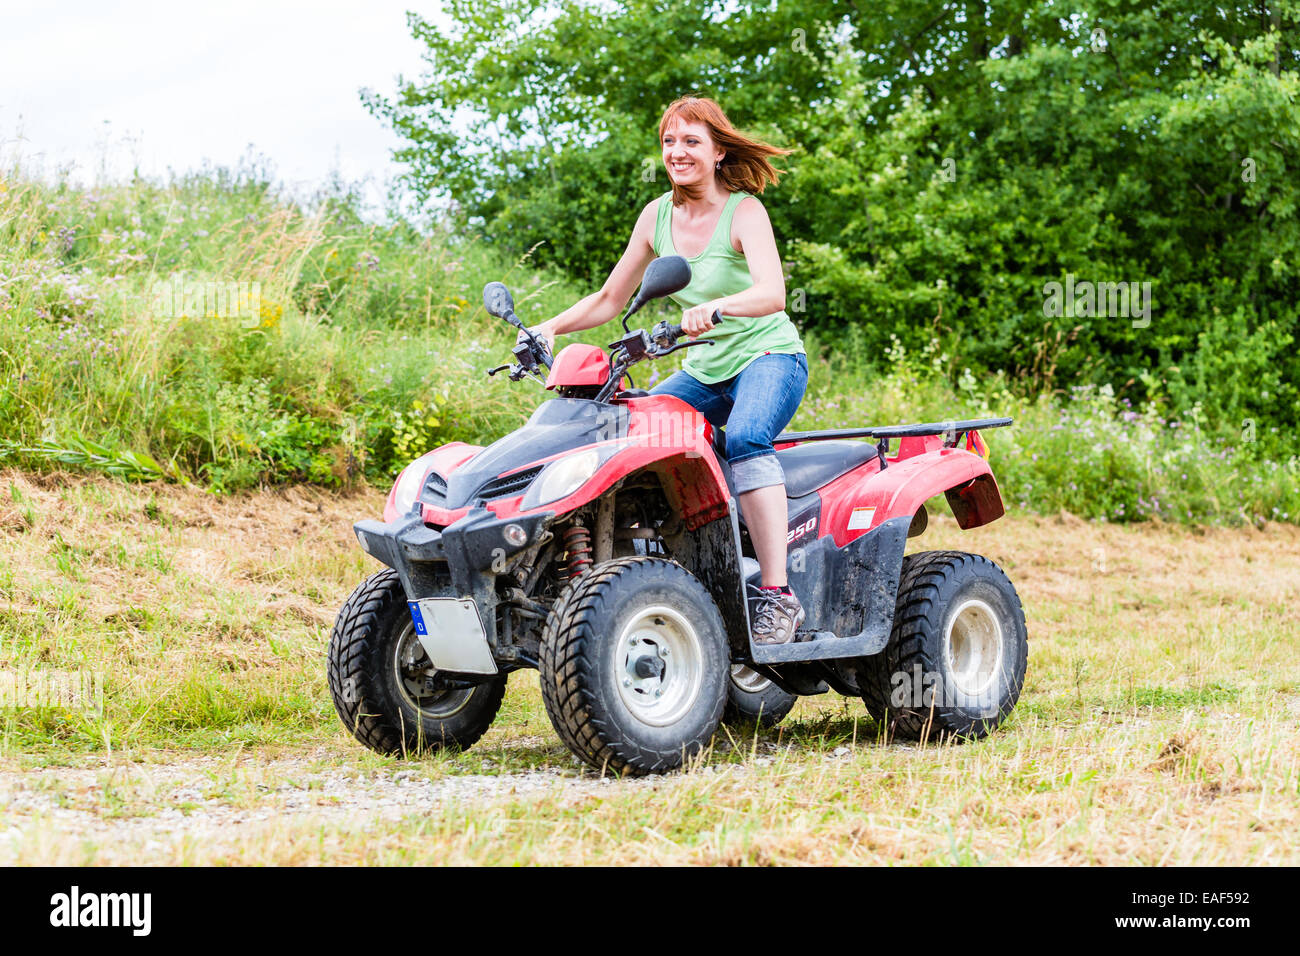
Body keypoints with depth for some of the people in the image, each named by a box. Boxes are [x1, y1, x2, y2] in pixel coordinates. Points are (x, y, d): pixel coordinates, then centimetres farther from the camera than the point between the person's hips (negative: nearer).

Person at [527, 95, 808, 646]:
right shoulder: (657, 217, 3)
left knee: (745, 439, -35)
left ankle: (777, 595, -37)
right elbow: (610, 299, 12)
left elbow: (772, 293, -30)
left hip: (768, 357, -6)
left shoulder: (743, 210, -14)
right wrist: (552, 327, -5)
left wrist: (713, 308, -49)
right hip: (705, 370, 7)